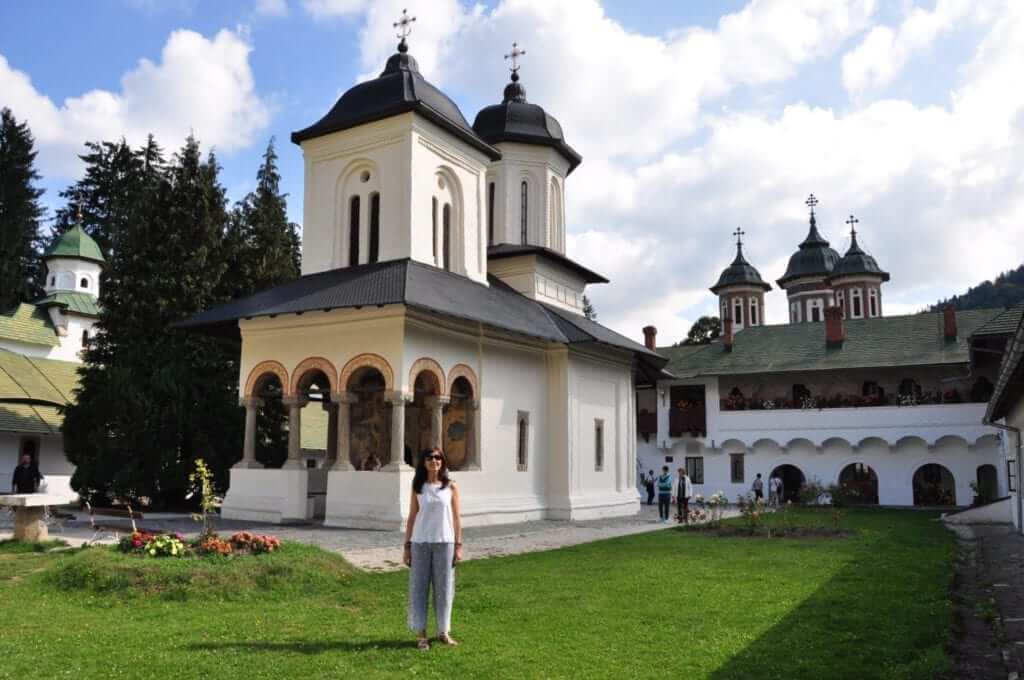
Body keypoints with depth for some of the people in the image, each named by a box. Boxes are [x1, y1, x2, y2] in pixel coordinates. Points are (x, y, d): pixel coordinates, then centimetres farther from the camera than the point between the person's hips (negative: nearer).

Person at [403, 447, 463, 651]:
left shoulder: (451, 487, 2)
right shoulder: (418, 487, 3)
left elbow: (456, 518, 3)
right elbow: (412, 517, 5)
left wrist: (458, 545, -1)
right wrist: (407, 546, 3)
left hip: (444, 543, 0)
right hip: (420, 543, 0)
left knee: (444, 587, 6)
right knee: (419, 587, 4)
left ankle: (443, 631, 20)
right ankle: (420, 633, 13)